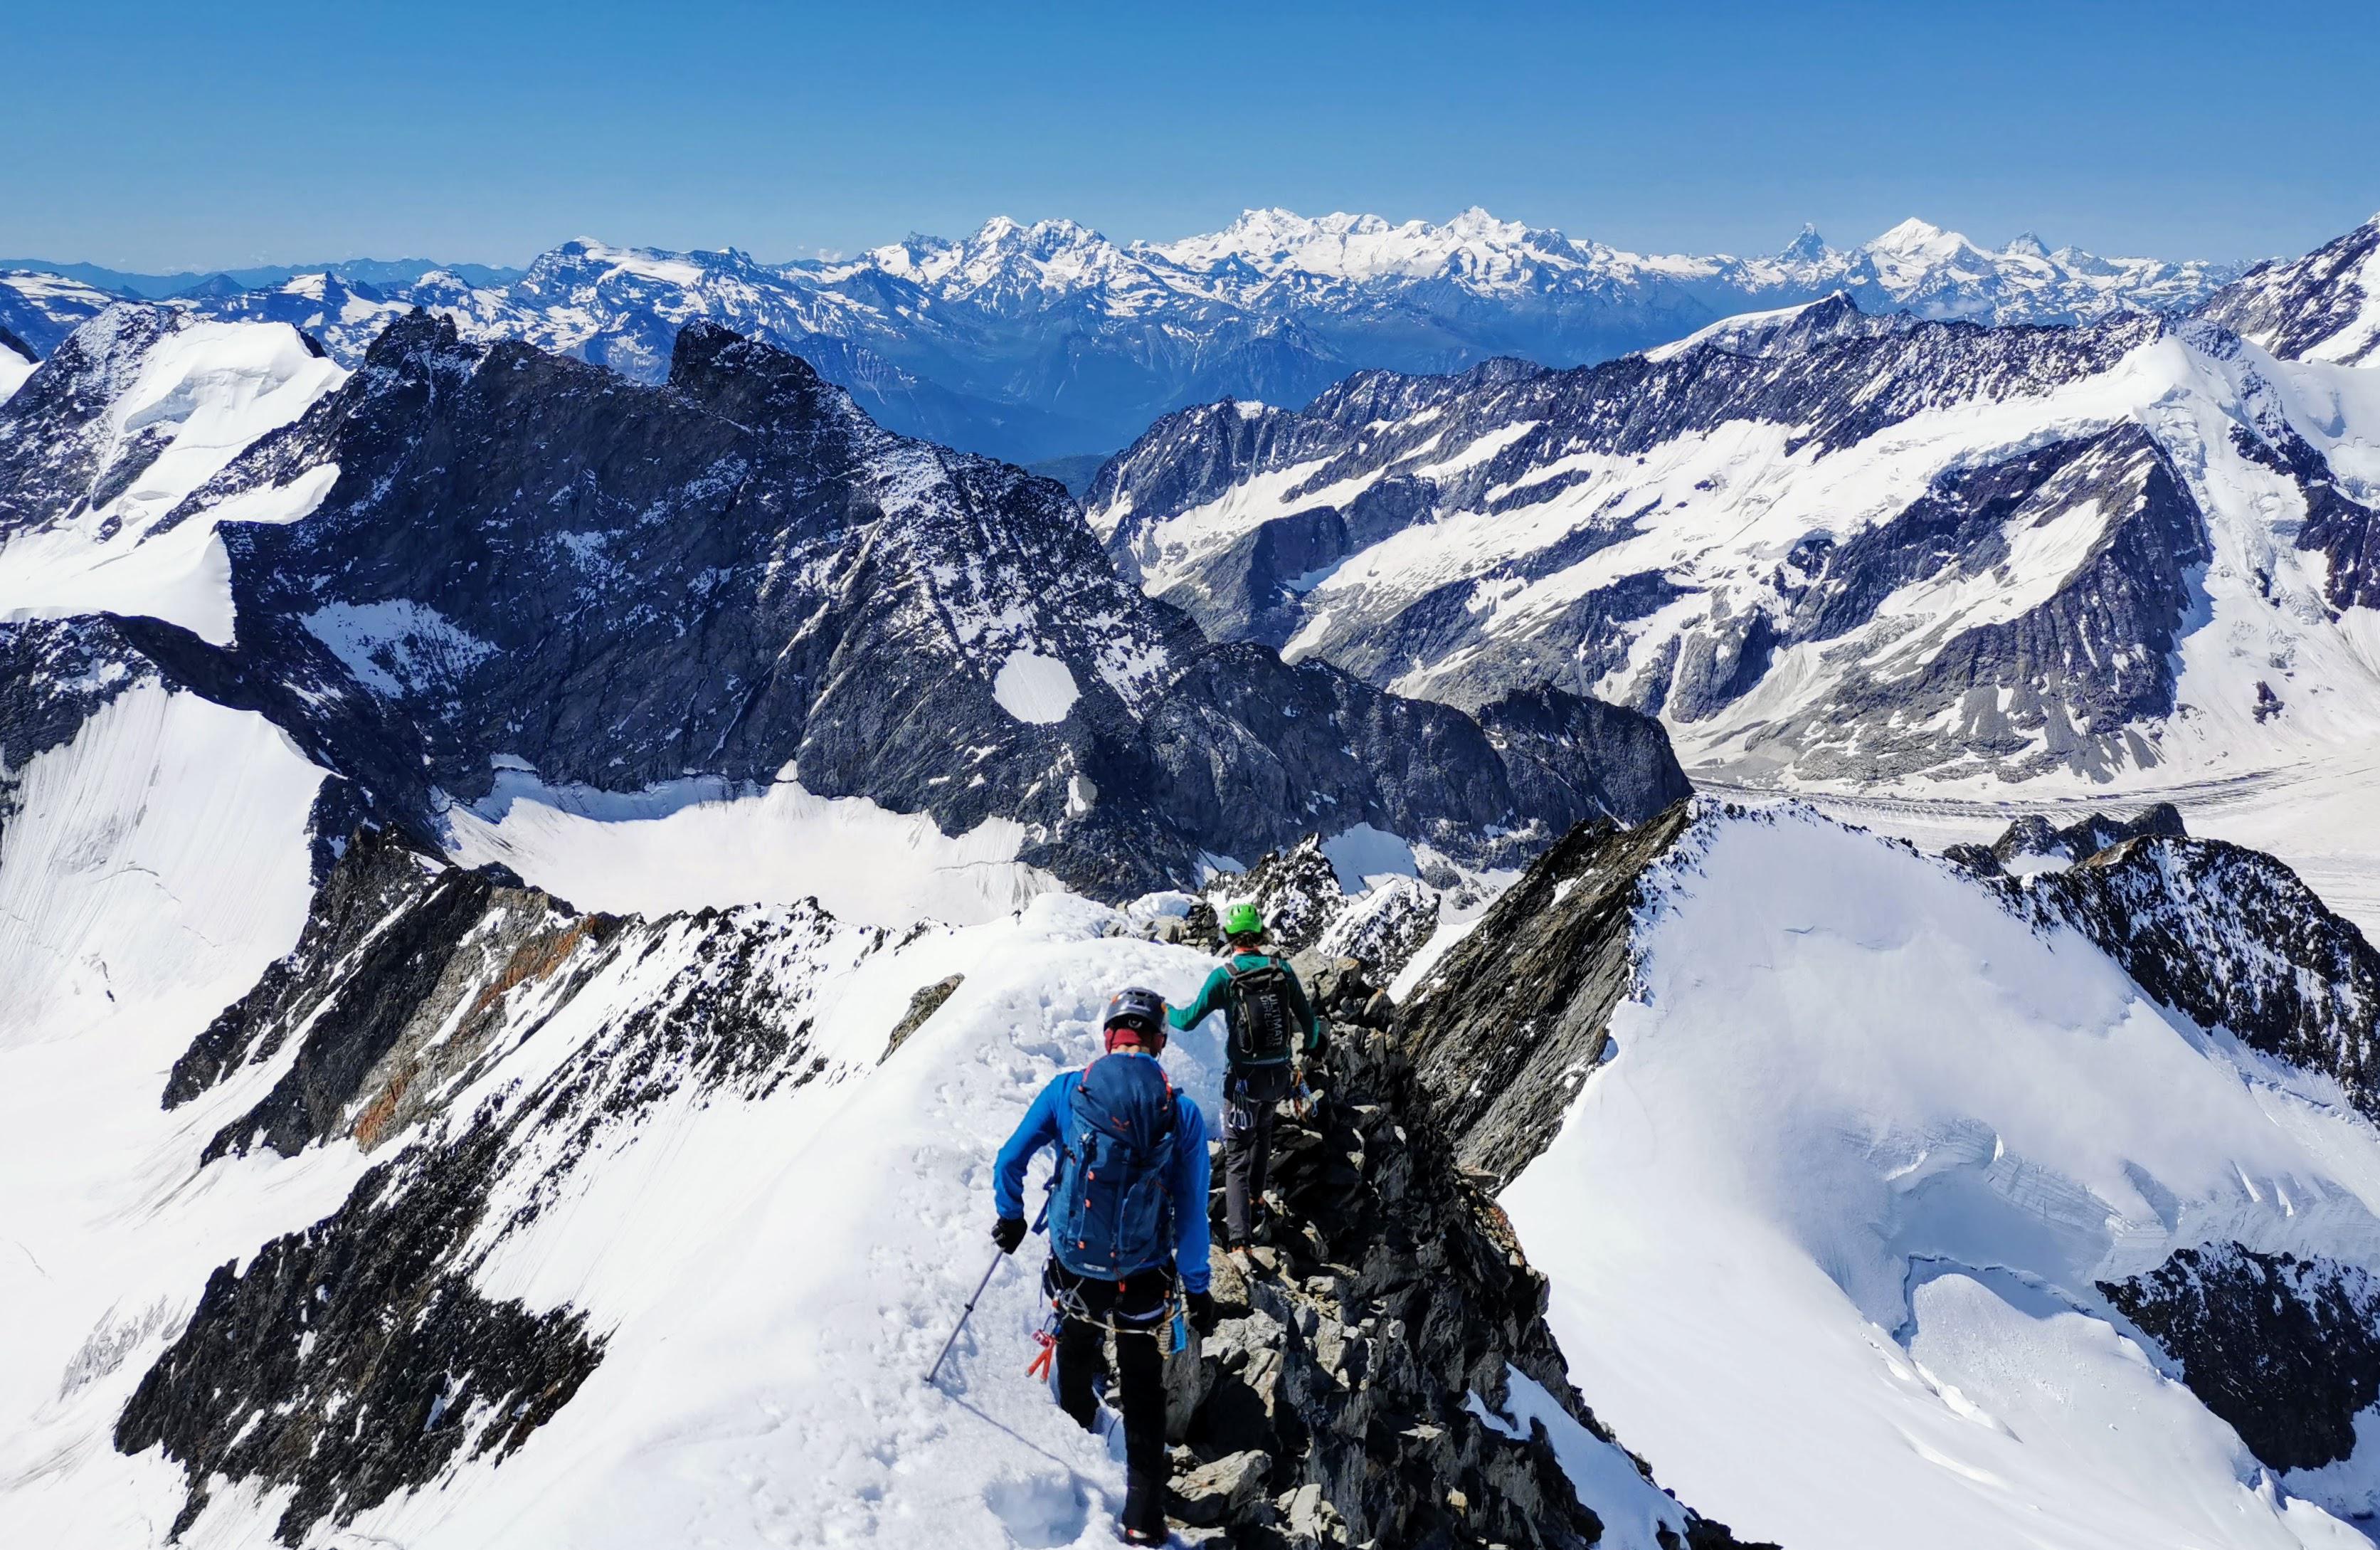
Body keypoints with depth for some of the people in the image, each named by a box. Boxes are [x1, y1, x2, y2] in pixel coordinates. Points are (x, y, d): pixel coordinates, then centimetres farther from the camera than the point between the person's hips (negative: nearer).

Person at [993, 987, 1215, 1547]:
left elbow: (1008, 1162, -3)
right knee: (1143, 1394, 17)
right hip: (1143, 1281, -1)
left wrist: (1010, 1217, 16)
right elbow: (1192, 1214, -8)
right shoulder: (1183, 1111, -11)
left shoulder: (1067, 1088, -9)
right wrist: (1197, 1290, 3)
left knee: (1078, 1352, 31)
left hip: (1073, 1270, 1)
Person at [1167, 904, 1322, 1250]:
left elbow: (1188, 1020, -8)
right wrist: (1311, 1044, 28)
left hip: (1244, 1078, -4)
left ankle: (1238, 1239, -5)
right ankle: (1255, 1202, 38)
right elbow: (1308, 1020, 6)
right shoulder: (1283, 969, -3)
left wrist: (1164, 1011, 14)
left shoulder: (1224, 976, -12)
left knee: (1237, 1157, 2)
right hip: (1280, 1074, 4)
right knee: (1262, 1130, 32)